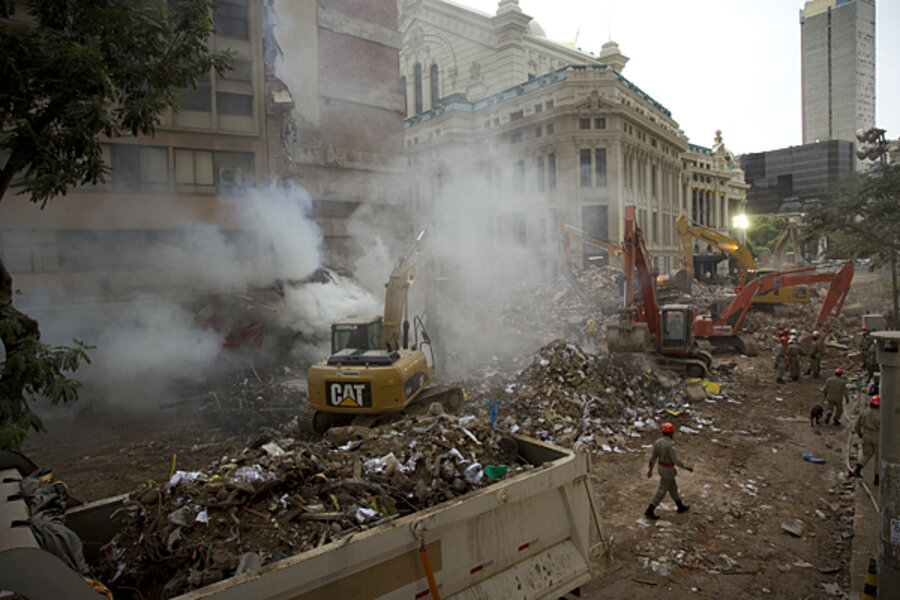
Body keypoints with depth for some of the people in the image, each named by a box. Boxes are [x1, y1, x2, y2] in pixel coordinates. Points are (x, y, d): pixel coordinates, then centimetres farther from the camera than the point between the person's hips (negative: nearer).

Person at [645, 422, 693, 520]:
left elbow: (653, 457, 1)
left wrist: (650, 469, 11)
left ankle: (681, 506, 45)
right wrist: (687, 467, -10)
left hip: (661, 468, 8)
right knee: (661, 492, 5)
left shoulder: (658, 442, -6)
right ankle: (649, 511, 12)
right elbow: (676, 461, -25)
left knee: (673, 487, 26)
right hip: (668, 470, -8)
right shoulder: (670, 445, -31)